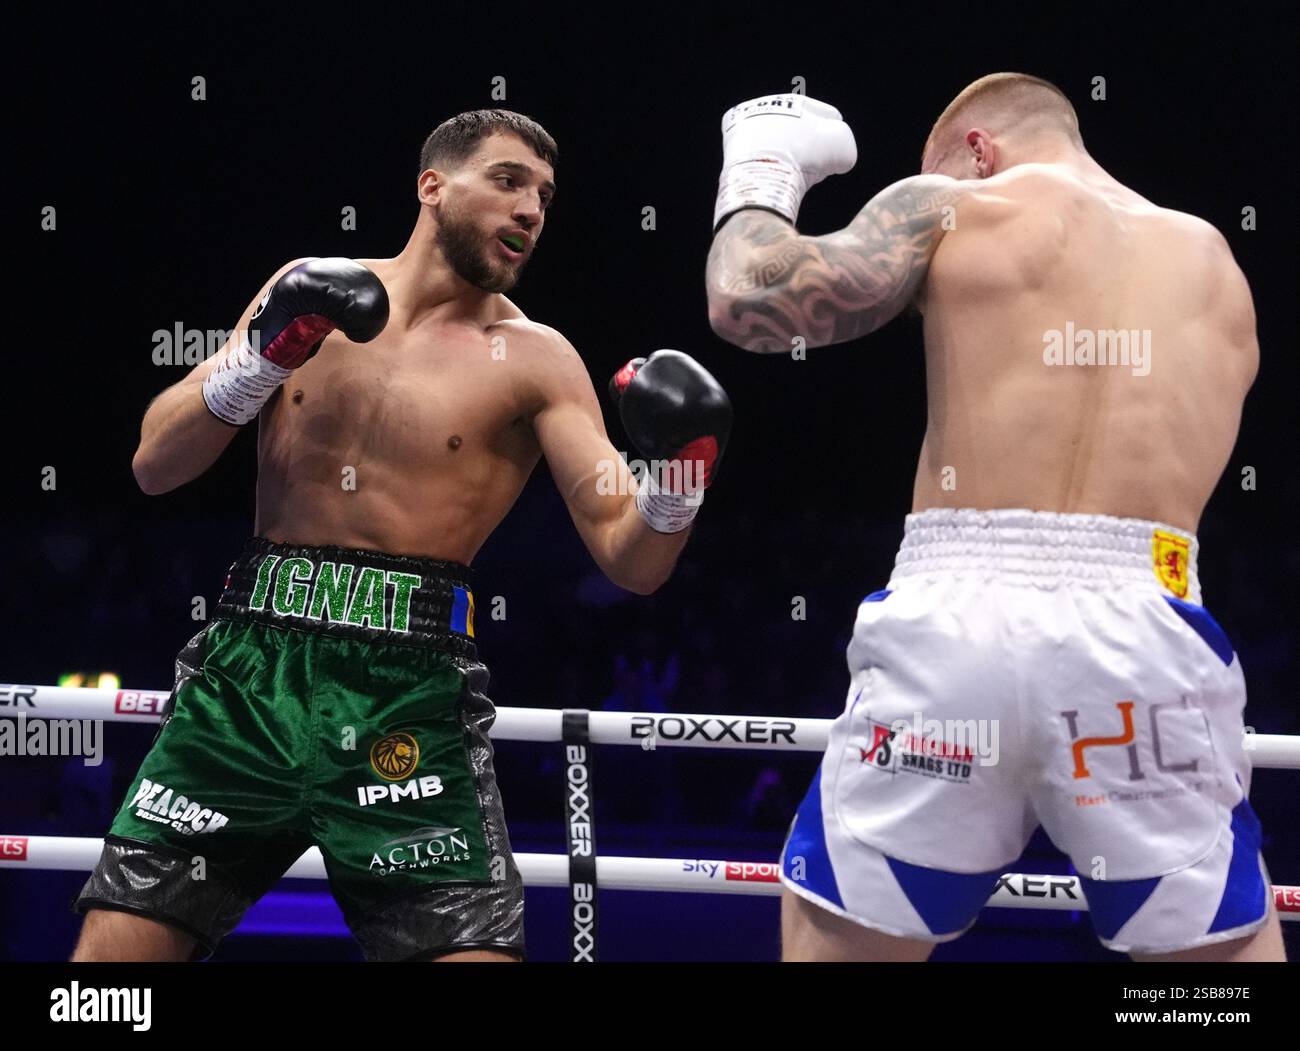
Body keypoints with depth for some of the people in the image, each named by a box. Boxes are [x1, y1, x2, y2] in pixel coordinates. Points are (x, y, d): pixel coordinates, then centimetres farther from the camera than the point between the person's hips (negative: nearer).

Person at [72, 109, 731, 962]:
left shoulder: (533, 360, 2)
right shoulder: (310, 291, 10)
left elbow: (631, 561, -3)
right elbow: (156, 467, 6)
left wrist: (681, 479, -24)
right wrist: (262, 359, -9)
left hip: (408, 687, -2)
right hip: (252, 663, 2)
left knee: (474, 946, -13)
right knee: (115, 945, -1)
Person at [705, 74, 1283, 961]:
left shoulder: (957, 209, 10)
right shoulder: (1217, 267, 23)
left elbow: (750, 302, 2)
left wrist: (757, 176, 21)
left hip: (957, 619, -2)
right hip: (1148, 633, 2)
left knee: (833, 944, 11)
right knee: (1229, 946, 11)